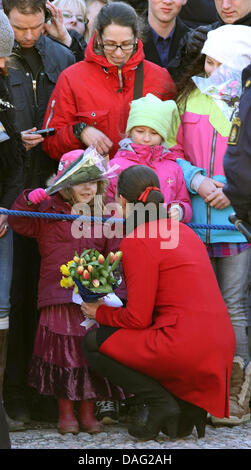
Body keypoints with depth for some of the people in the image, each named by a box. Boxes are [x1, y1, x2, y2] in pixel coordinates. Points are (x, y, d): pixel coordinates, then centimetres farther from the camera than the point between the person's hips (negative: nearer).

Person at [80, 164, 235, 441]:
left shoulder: (137, 242, -8)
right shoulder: (183, 230, 17)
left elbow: (138, 318, -9)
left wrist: (100, 313, 10)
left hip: (187, 348, -8)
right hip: (220, 348, 8)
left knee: (94, 343, 8)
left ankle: (161, 403, -2)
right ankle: (190, 404, 13)